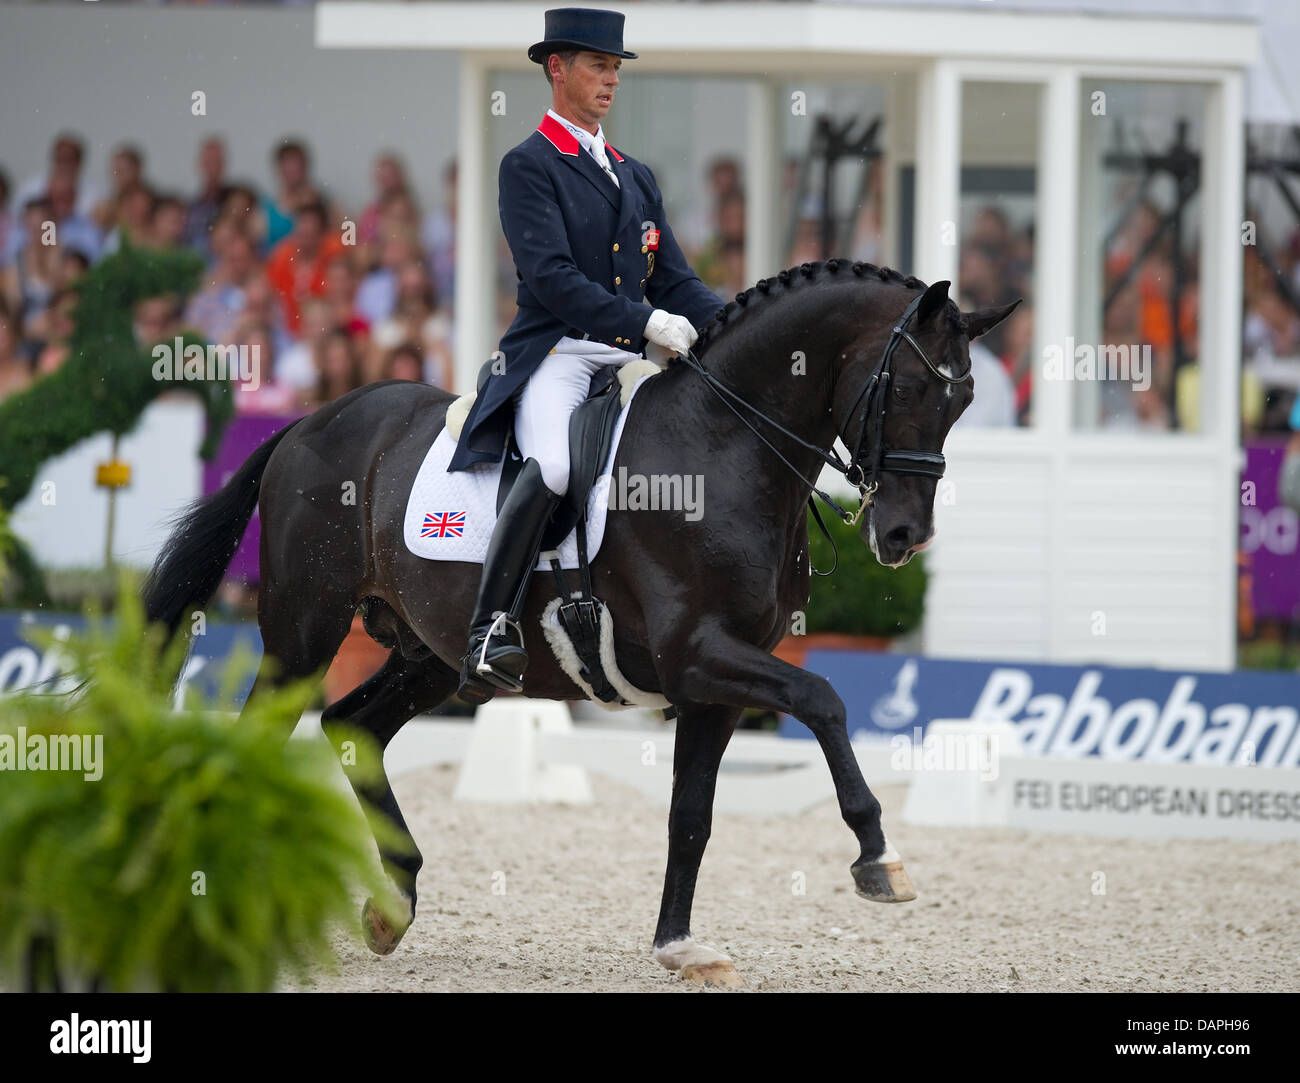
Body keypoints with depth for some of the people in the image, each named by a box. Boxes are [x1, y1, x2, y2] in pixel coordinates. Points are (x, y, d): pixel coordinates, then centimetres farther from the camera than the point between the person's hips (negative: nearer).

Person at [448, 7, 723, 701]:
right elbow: (552, 278, -13)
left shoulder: (635, 177, 23)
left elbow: (674, 282, 20)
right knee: (553, 466, -35)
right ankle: (492, 631, -32)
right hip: (555, 356, -7)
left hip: (630, 362, 7)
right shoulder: (529, 167, 0)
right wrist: (646, 322, -21)